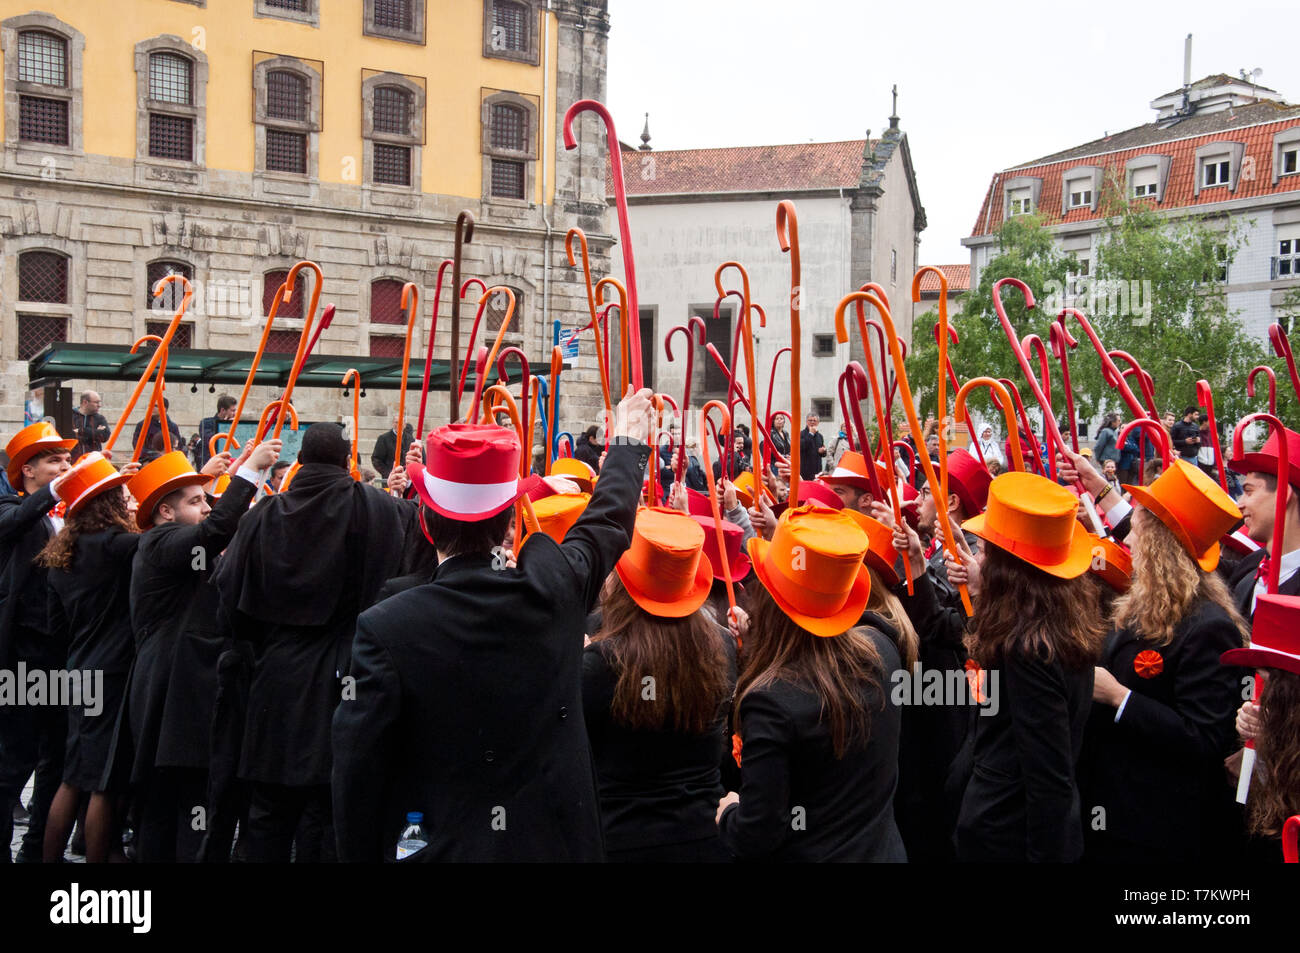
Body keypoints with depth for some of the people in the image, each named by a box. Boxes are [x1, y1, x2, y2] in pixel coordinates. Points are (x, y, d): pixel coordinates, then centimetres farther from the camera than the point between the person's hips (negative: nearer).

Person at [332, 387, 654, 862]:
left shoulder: (384, 628, -18)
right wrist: (627, 442, 29)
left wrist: (360, 855, 1)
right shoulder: (556, 588, -10)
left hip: (439, 844, -3)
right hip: (555, 838, 3)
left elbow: (357, 774, -15)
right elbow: (607, 519, 11)